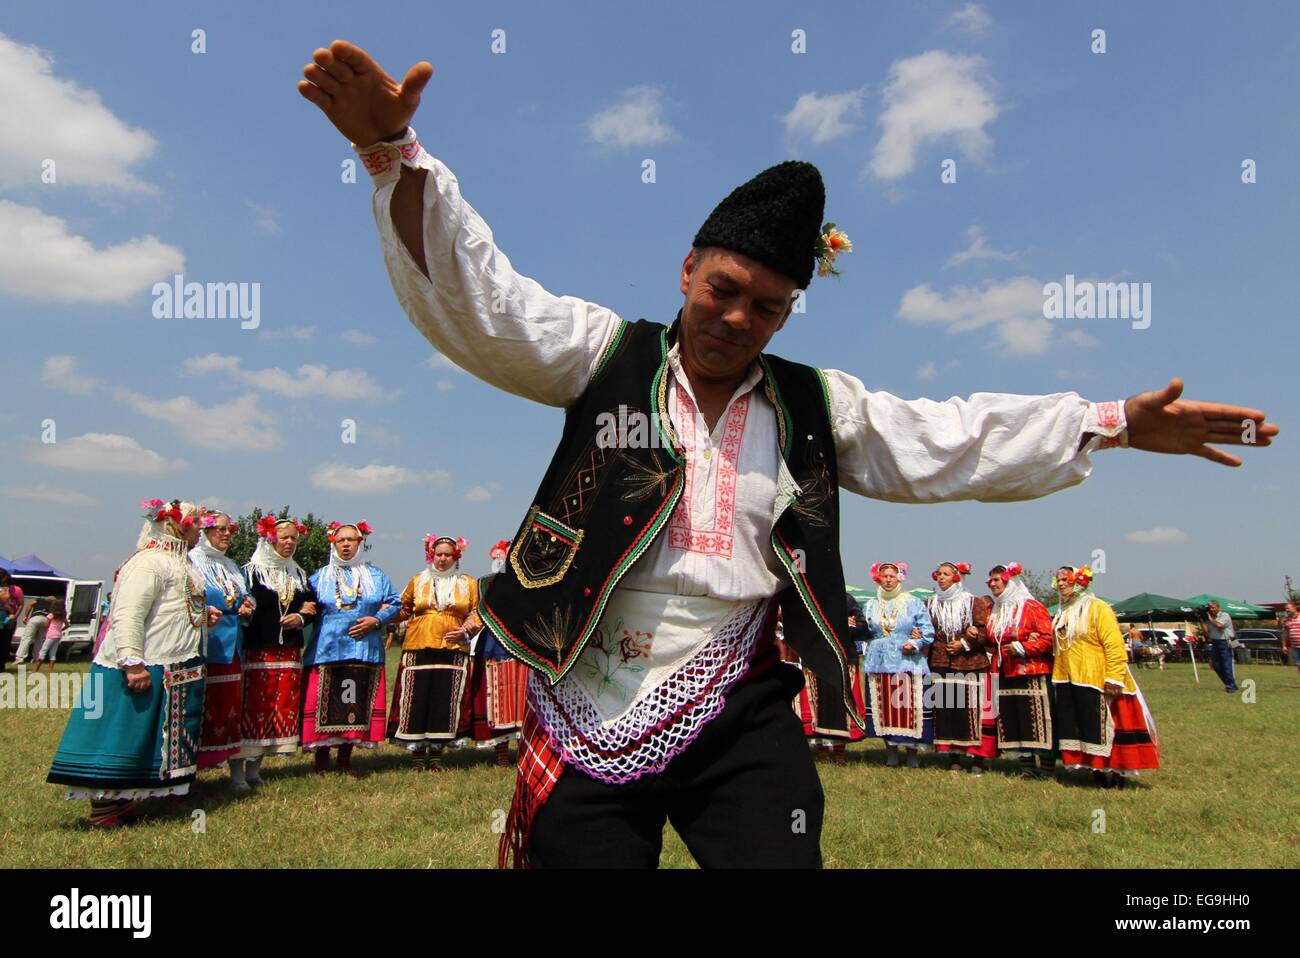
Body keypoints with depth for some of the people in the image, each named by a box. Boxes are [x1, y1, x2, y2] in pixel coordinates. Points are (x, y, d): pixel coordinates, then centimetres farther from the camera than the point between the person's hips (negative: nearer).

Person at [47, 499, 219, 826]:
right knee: (124, 736, -2)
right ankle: (103, 808, 7)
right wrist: (133, 663, -29)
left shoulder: (180, 563, 17)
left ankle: (123, 799, 24)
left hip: (173, 671, 10)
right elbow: (127, 615, -25)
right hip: (145, 670, -10)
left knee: (148, 739, 14)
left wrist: (202, 616, 11)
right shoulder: (149, 562, -16)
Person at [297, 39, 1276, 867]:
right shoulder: (605, 355, 1)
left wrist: (1118, 423, 7)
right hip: (591, 711, -1)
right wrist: (394, 151, -21)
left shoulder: (815, 405, 9)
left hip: (738, 714, 2)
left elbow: (953, 440, 11)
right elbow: (480, 300, -8)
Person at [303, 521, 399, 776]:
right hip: (327, 650, -1)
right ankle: (321, 762, 7)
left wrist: (376, 620, -5)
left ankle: (344, 761, 16)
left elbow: (395, 603, 9)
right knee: (324, 704, -4)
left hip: (364, 649, 1)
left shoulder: (376, 576, 13)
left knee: (356, 703, 4)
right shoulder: (320, 577, 12)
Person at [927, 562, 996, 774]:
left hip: (970, 665, -3)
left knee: (972, 710, -2)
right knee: (945, 711, 2)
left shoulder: (974, 602, 1)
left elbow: (985, 631, -3)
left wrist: (964, 644, -10)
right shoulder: (931, 604, 12)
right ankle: (954, 756, 11)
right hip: (940, 665, 3)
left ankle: (977, 758, 5)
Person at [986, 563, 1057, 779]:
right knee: (1014, 722, 7)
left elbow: (1048, 639, -13)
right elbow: (992, 639, 22)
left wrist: (1021, 647, -17)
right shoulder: (994, 611, 15)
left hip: (1032, 674, -7)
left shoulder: (1032, 607, -7)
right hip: (1006, 674, 7)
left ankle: (1047, 768, 3)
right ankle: (1027, 766, 15)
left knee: (1038, 721, -4)